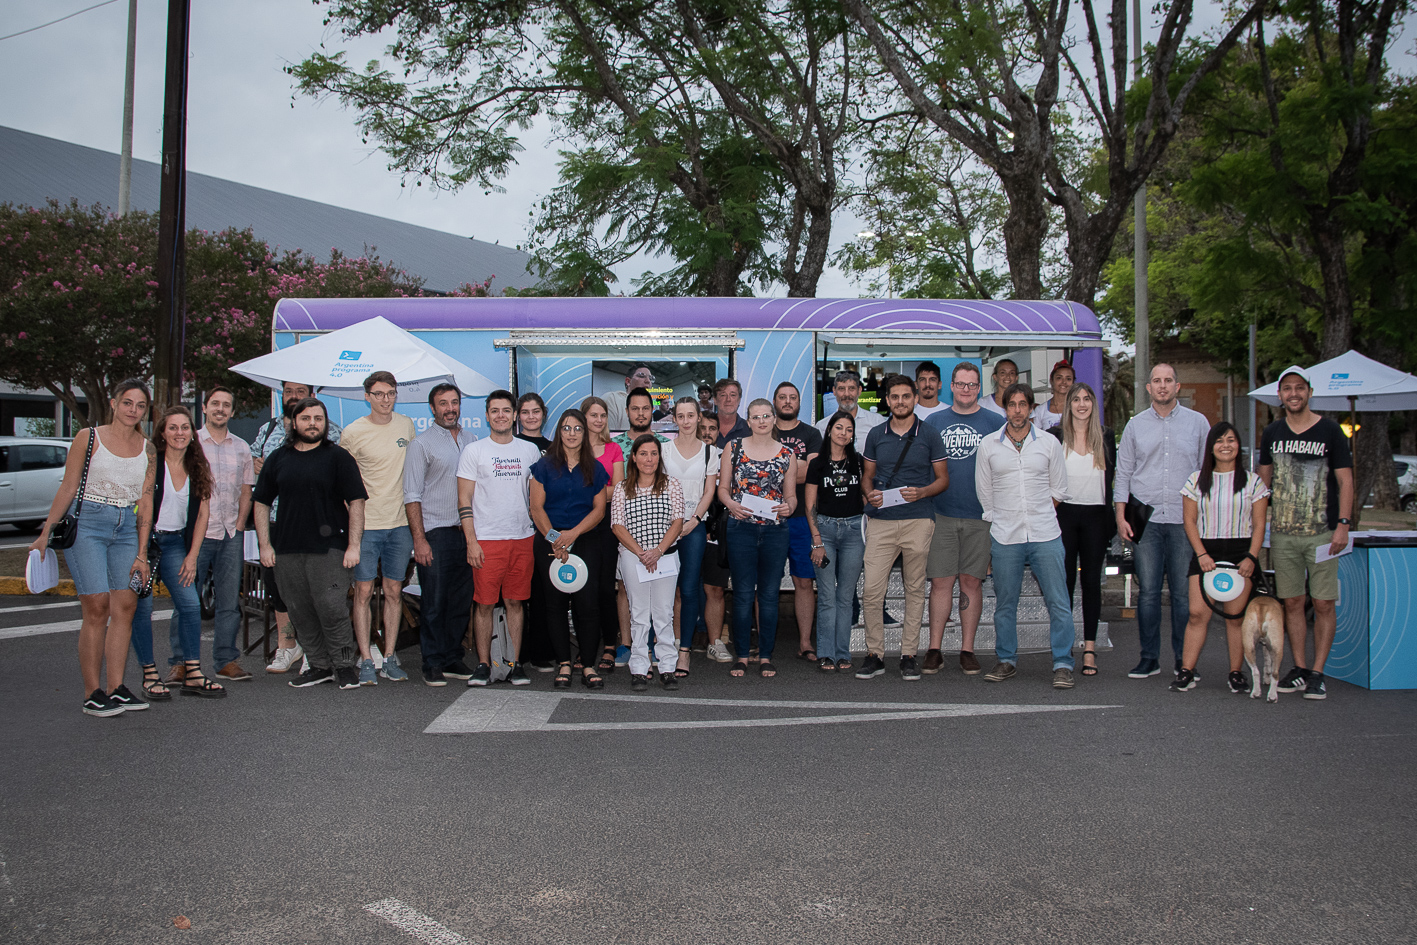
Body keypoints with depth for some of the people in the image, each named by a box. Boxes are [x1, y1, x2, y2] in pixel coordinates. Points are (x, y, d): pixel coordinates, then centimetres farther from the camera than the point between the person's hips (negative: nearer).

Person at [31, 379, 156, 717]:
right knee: (97, 607, -9)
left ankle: (115, 688, 5)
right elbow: (67, 489, 2)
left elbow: (145, 502, 9)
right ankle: (92, 694, -3)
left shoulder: (147, 449, 10)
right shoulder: (89, 437, 0)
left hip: (127, 529, 4)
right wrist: (45, 533, 0)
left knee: (125, 607, -2)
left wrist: (141, 553, 5)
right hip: (87, 524, -4)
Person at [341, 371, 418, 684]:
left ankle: (390, 658, 15)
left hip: (399, 523, 3)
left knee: (394, 591, 7)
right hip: (365, 525, -3)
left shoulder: (406, 425, 6)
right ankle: (366, 661, 6)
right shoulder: (353, 433, -5)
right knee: (364, 591, -1)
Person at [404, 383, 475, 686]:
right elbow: (412, 496, -5)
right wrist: (419, 539, -12)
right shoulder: (422, 443, 0)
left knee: (462, 601, 7)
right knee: (433, 602, -2)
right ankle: (433, 664, 7)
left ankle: (452, 658, 18)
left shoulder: (470, 440, 14)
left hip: (466, 533, 5)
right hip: (435, 533, -5)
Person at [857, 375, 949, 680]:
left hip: (918, 520, -1)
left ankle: (909, 655, 14)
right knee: (871, 591, -5)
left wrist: (921, 492, -12)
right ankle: (875, 654, 6)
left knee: (915, 590, 5)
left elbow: (943, 478, 7)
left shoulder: (928, 434, 5)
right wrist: (870, 493, -4)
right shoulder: (876, 435, 11)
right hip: (881, 521, 1)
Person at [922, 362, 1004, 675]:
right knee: (940, 581, 0)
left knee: (971, 582, 4)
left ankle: (967, 651, 12)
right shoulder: (933, 422, 10)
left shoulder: (995, 423, 7)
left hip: (980, 516, 0)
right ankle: (934, 651, 7)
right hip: (940, 514, 1)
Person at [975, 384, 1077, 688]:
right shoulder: (988, 445, 6)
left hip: (1045, 536, 0)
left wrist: (1037, 515, 10)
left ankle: (1063, 664, 6)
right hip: (1004, 537, 0)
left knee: (1058, 602, -2)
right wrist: (1002, 519, 11)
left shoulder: (1049, 443, 6)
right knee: (1005, 603, 6)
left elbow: (1059, 490, 13)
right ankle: (1007, 661, 19)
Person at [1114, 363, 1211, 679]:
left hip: (1185, 520, -1)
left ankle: (1185, 661, 10)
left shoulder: (1197, 422, 8)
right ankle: (1149, 658, 8)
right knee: (1148, 591, 0)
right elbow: (1123, 473, 11)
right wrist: (1120, 516, 2)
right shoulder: (1135, 425, 10)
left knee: (1184, 592, 1)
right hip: (1145, 519, 1)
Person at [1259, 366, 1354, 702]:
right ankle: (1300, 669, 14)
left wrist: (1343, 524, -10)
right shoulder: (1272, 433, 10)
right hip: (1282, 534, 3)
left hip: (1322, 533, -3)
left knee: (1324, 604, -3)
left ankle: (1318, 673, 4)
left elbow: (1345, 480, -1)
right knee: (1291, 602, 6)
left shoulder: (1329, 431, 0)